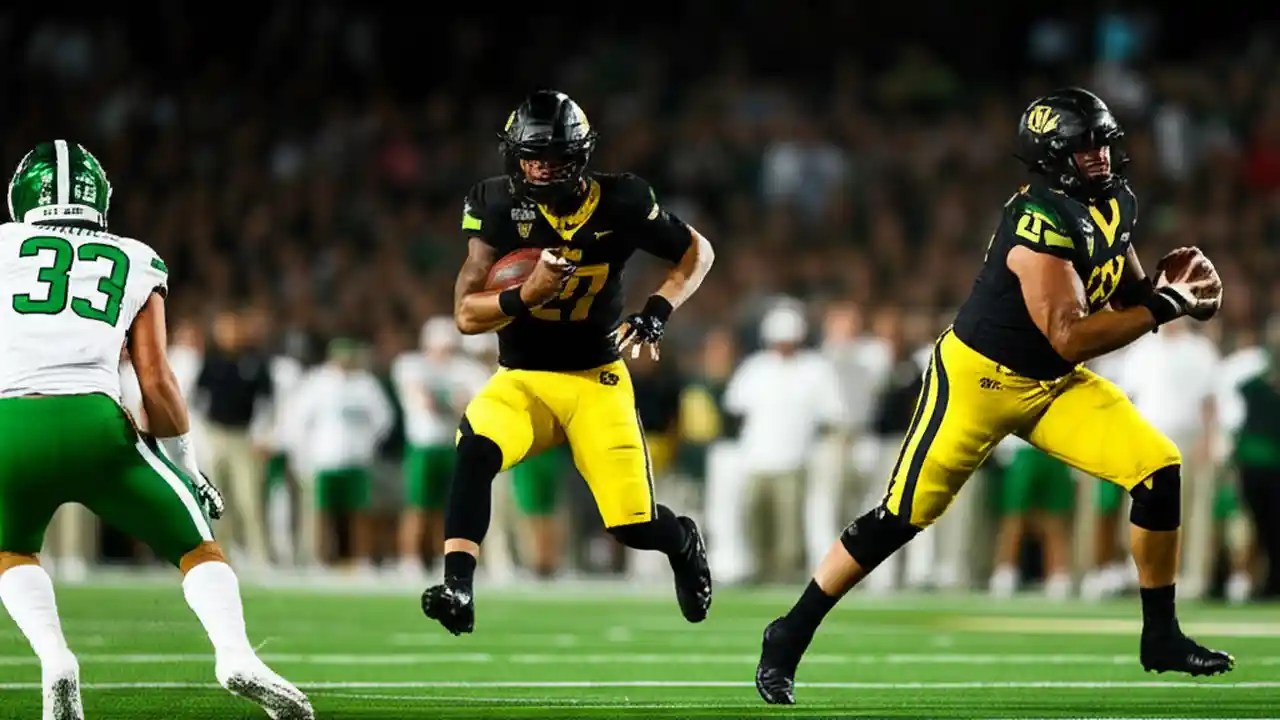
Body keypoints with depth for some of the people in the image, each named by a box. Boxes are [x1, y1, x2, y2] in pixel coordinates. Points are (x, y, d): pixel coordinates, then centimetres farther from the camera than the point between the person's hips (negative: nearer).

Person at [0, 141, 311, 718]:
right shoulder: (136, 264, 20)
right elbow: (156, 384, 14)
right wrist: (188, 470, 25)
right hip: (93, 422, 0)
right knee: (197, 547, 17)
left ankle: (55, 663, 3)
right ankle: (236, 655, -10)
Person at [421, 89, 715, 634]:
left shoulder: (618, 204, -11)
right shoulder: (498, 206, -10)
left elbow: (698, 253, 5)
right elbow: (466, 314, -11)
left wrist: (656, 312, -11)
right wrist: (526, 295, -31)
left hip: (596, 381, 0)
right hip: (521, 380, 0)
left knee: (633, 526, -6)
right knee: (476, 448, -34)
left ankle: (683, 542, 32)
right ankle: (457, 589, -37)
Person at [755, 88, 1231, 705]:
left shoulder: (1113, 206, 1)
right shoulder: (1041, 221, -27)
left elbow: (1125, 294, 13)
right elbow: (1071, 336, -30)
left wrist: (1174, 283, -8)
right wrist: (1165, 306, -25)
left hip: (1054, 384, 8)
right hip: (978, 378, -8)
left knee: (1160, 470, -5)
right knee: (901, 518, -4)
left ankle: (1160, 637, 8)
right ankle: (789, 638, 11)